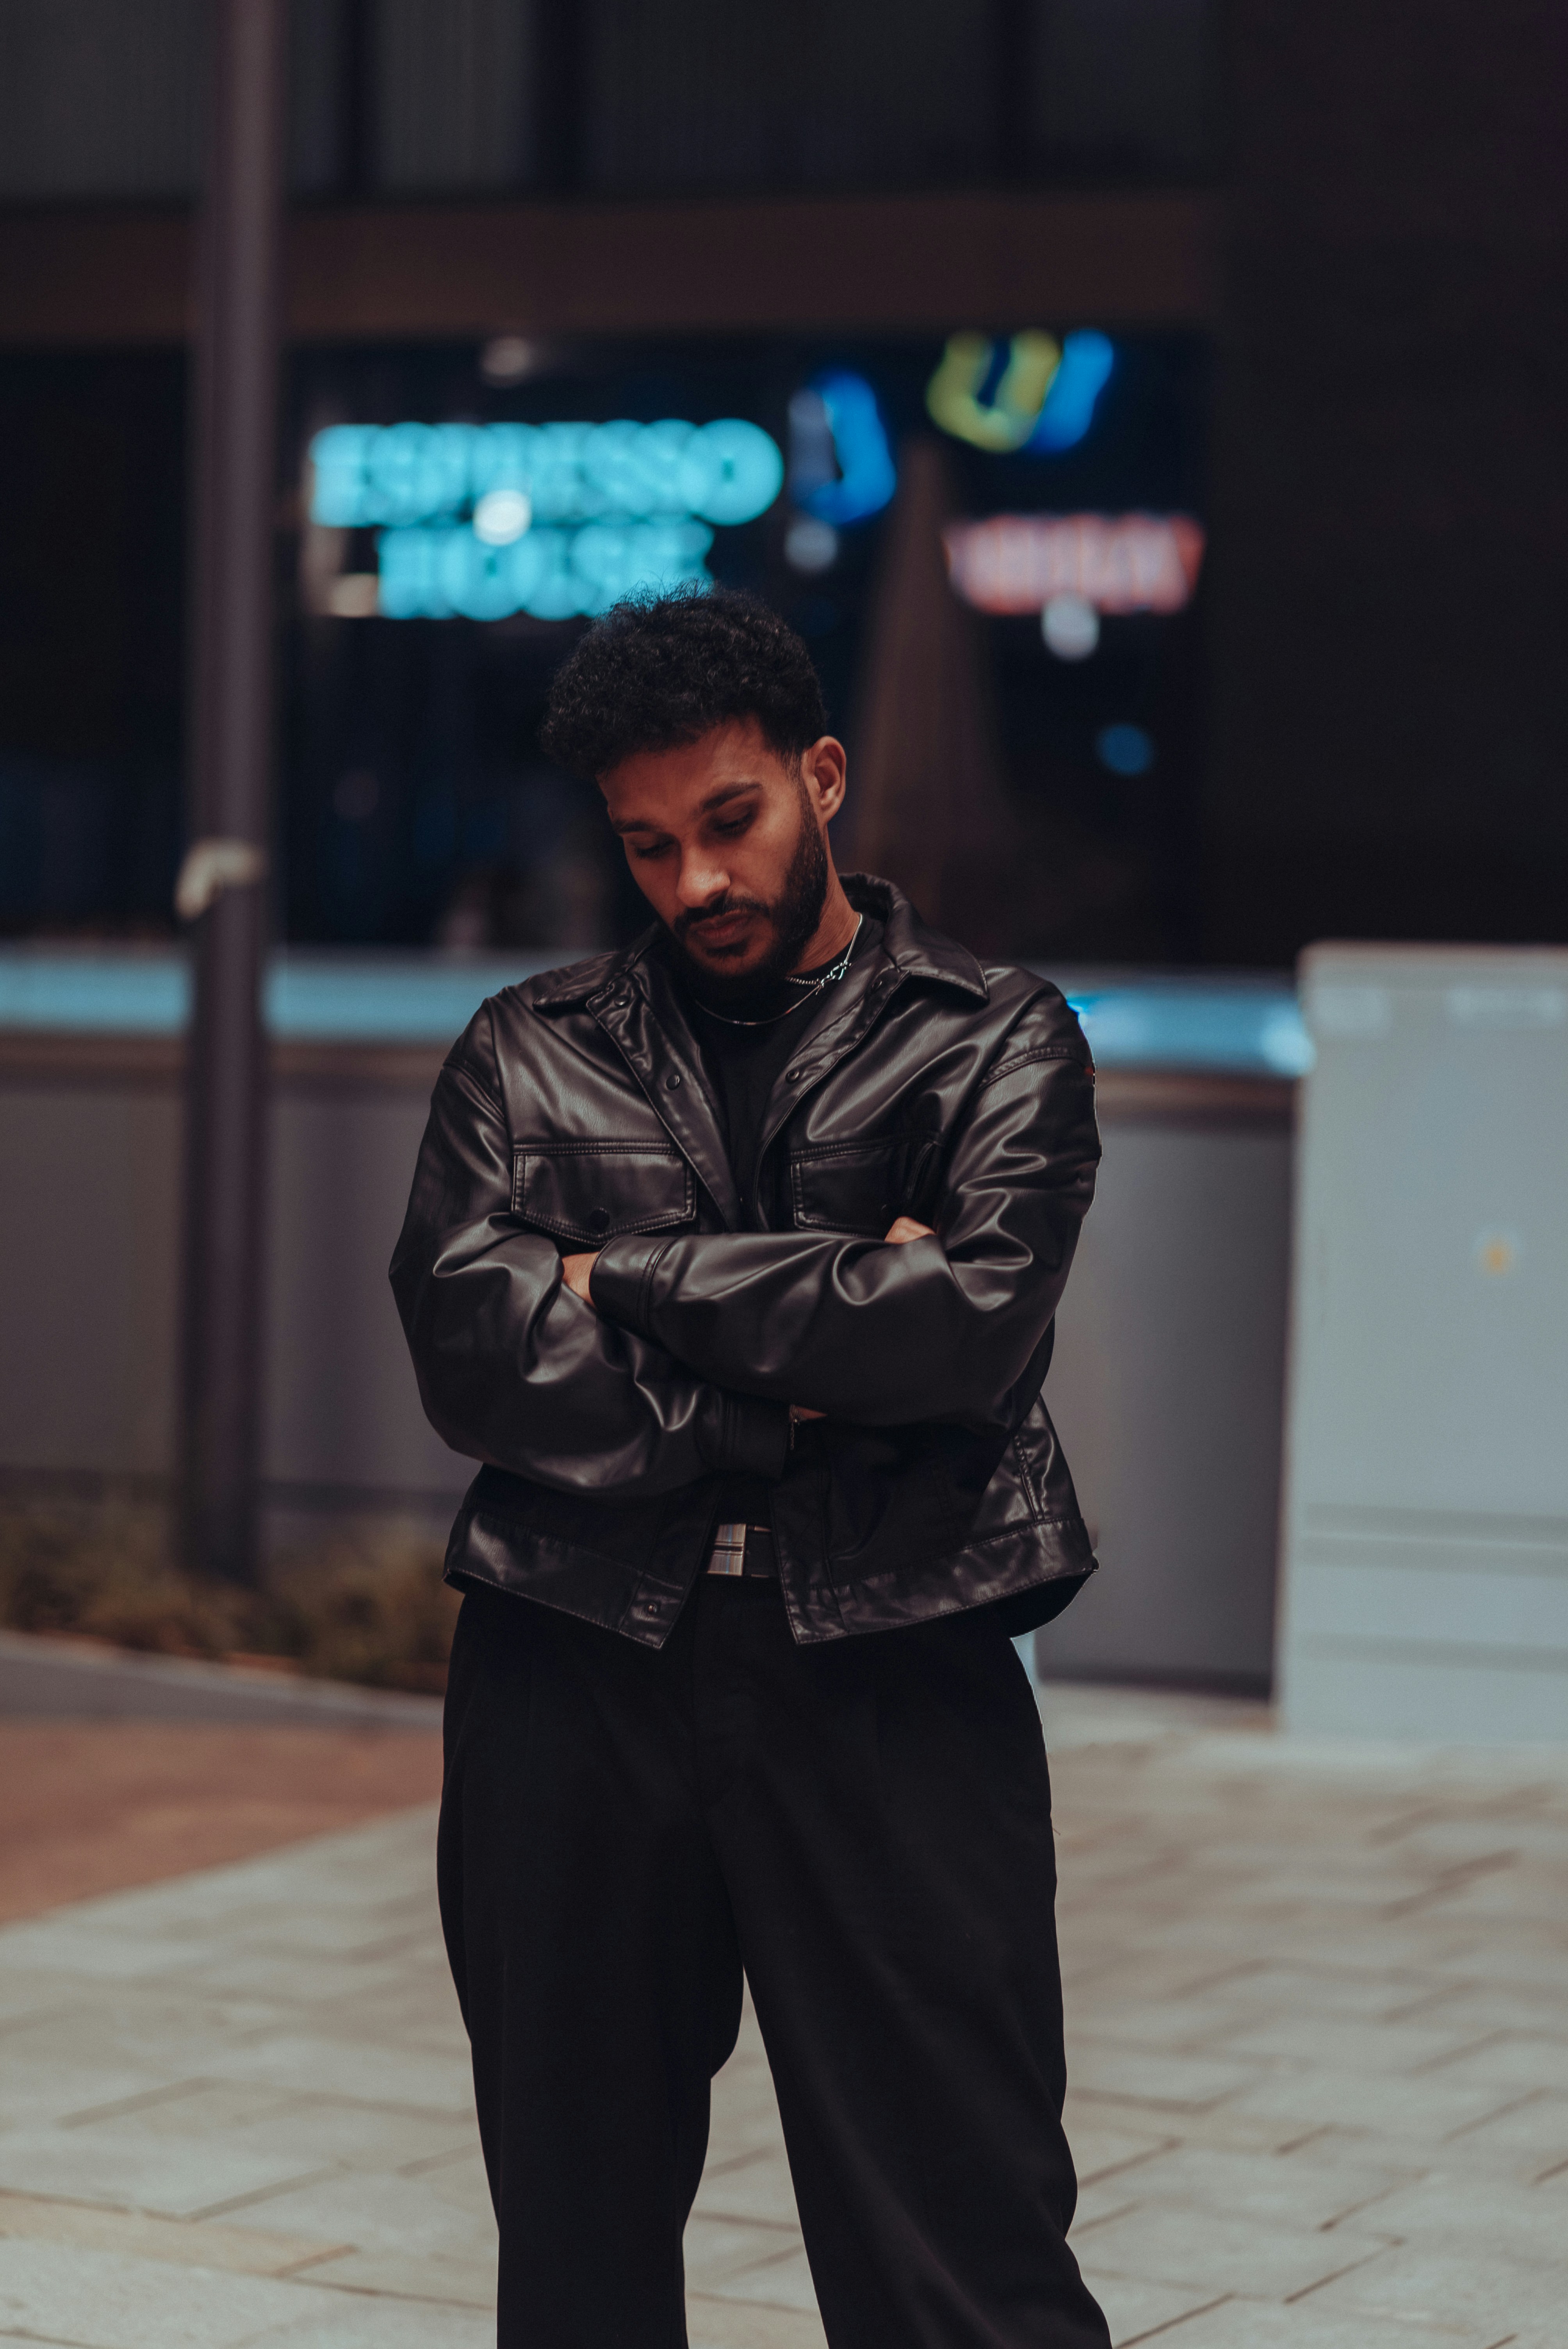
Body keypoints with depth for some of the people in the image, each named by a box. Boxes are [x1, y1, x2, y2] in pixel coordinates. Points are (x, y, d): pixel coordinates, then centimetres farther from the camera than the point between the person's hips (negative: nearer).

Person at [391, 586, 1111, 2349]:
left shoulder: (993, 1043, 7)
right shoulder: (528, 1055, 12)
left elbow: (966, 1326, -11)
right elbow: (468, 1353, -3)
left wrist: (629, 1280, -4)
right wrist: (805, 1367, -10)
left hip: (889, 1676, -2)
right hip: (576, 1675, 3)